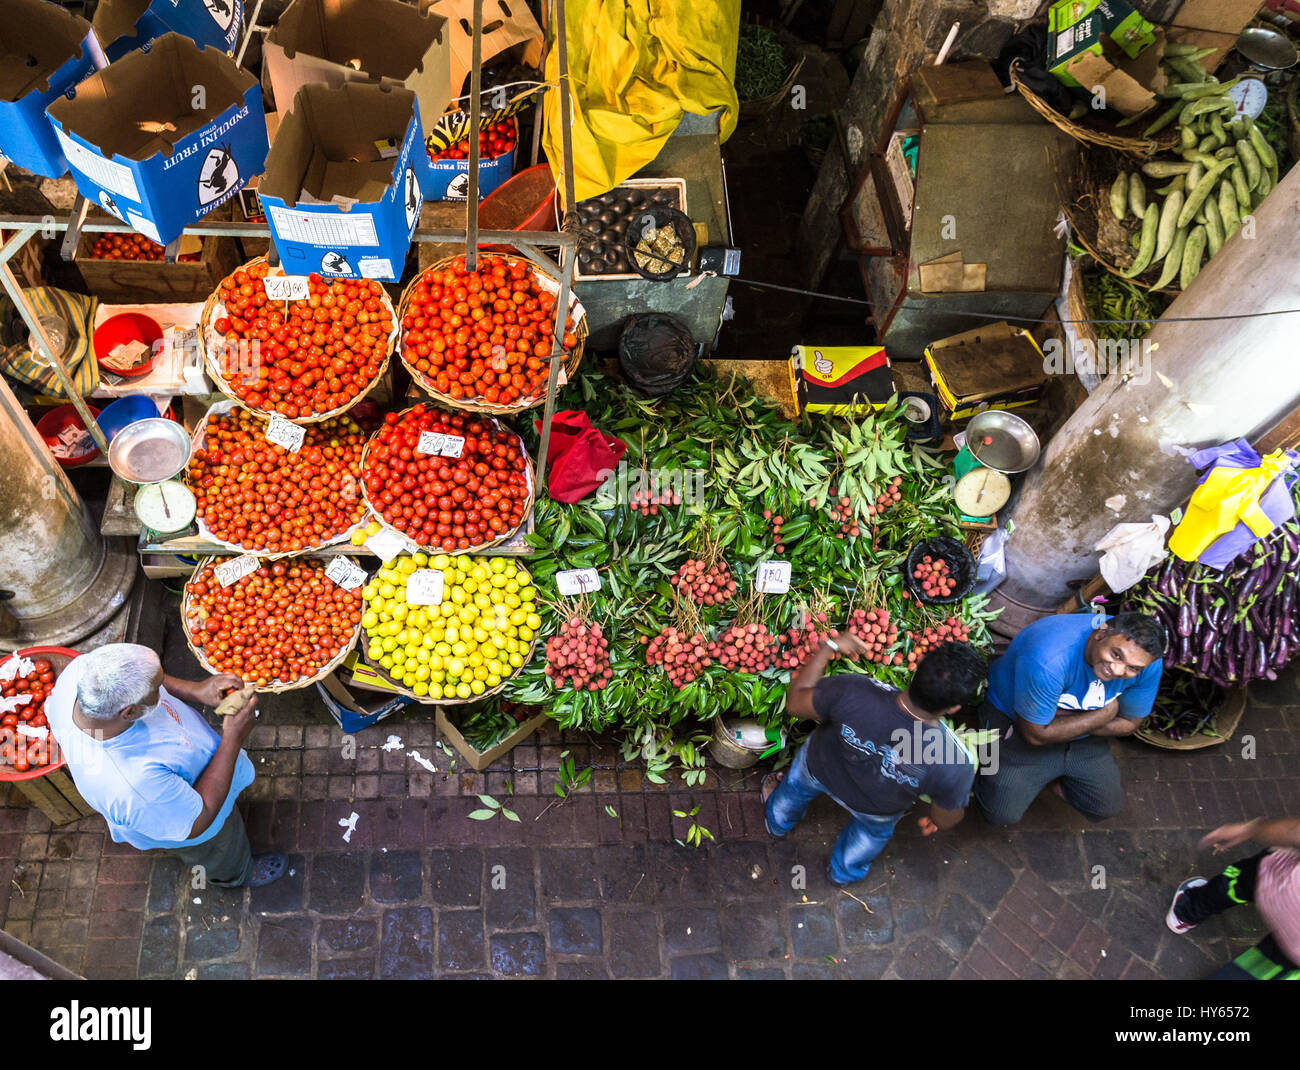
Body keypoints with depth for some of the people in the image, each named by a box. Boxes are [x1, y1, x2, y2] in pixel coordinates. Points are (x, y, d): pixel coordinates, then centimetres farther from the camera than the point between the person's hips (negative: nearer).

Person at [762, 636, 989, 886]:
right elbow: (947, 818, -18)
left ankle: (778, 823, 70)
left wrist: (827, 647, -12)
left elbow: (795, 701, -22)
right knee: (874, 828, 38)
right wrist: (934, 822, 7)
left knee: (796, 788, 38)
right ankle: (845, 872, 67)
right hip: (878, 808, 0)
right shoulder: (955, 762, -41)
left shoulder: (852, 693, -44)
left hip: (817, 770, 1)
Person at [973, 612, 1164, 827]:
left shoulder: (1149, 663, -25)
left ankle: (1051, 774, 30)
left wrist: (1066, 719, -25)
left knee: (1106, 807, 8)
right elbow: (1036, 733, -30)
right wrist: (1105, 714, -25)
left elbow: (1129, 723, -10)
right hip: (1016, 720, -5)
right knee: (1003, 813, -10)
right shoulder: (1048, 659, -43)